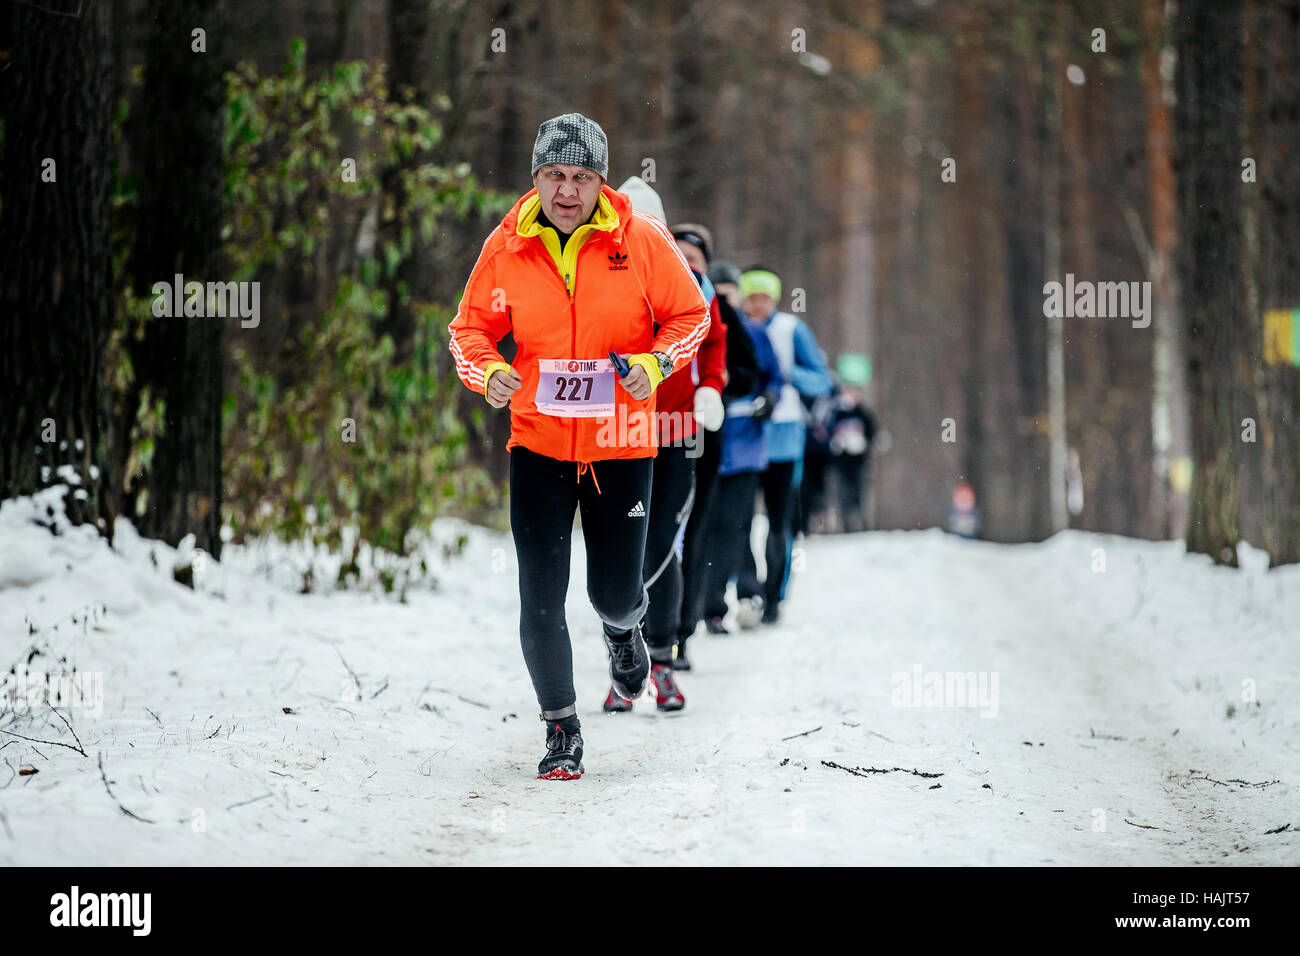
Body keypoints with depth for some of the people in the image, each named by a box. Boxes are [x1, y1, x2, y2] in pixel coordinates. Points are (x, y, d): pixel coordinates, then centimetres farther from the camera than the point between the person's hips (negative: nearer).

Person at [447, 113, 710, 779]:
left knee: (614, 592, 4)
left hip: (620, 444, -1)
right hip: (538, 442, 1)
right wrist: (487, 374, -14)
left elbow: (690, 314, 2)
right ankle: (561, 728, 15)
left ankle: (623, 627, 45)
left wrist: (656, 363, -17)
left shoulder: (643, 241, -8)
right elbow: (471, 328, 7)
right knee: (541, 597, -4)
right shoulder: (508, 247, -3)